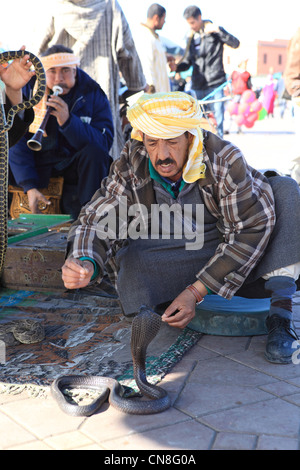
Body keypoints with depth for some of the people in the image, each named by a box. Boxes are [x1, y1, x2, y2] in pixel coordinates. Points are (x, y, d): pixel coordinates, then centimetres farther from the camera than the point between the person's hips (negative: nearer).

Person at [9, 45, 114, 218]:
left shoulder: (93, 94, -9)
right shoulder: (29, 90, -8)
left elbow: (104, 142, -20)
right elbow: (18, 140, -13)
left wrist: (67, 121, -35)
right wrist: (30, 186, -23)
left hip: (76, 165, -1)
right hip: (39, 163, 1)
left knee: (95, 153, -31)